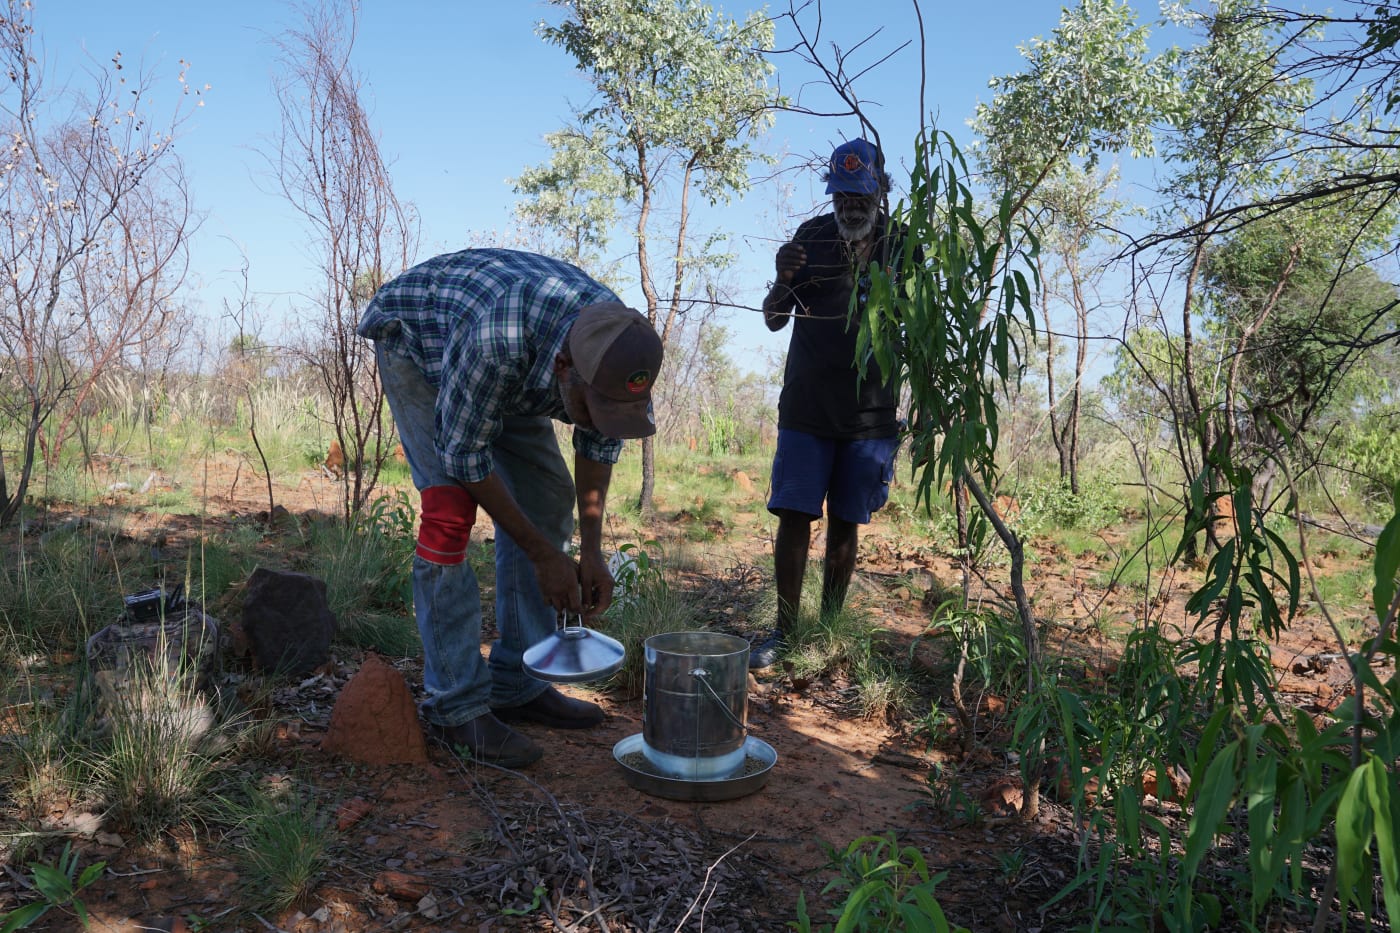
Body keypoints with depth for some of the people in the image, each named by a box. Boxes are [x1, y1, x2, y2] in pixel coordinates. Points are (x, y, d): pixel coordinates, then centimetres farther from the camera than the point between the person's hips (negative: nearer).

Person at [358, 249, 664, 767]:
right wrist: (543, 555, -27)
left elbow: (600, 443, -10)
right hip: (414, 337, -6)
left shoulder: (619, 350, -28)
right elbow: (464, 454, -31)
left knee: (547, 495, -1)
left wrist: (592, 551, -16)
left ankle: (519, 685, 8)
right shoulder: (495, 342, -46)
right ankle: (455, 708, -11)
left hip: (512, 369, 6)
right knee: (451, 505, -20)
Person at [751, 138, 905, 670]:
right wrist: (783, 281, -17)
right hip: (806, 408, 0)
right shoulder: (812, 237, 2)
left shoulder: (902, 246, 1)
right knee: (794, 517, -3)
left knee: (845, 523, 7)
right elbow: (774, 321, 4)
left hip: (871, 415, 0)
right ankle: (784, 630, 7)